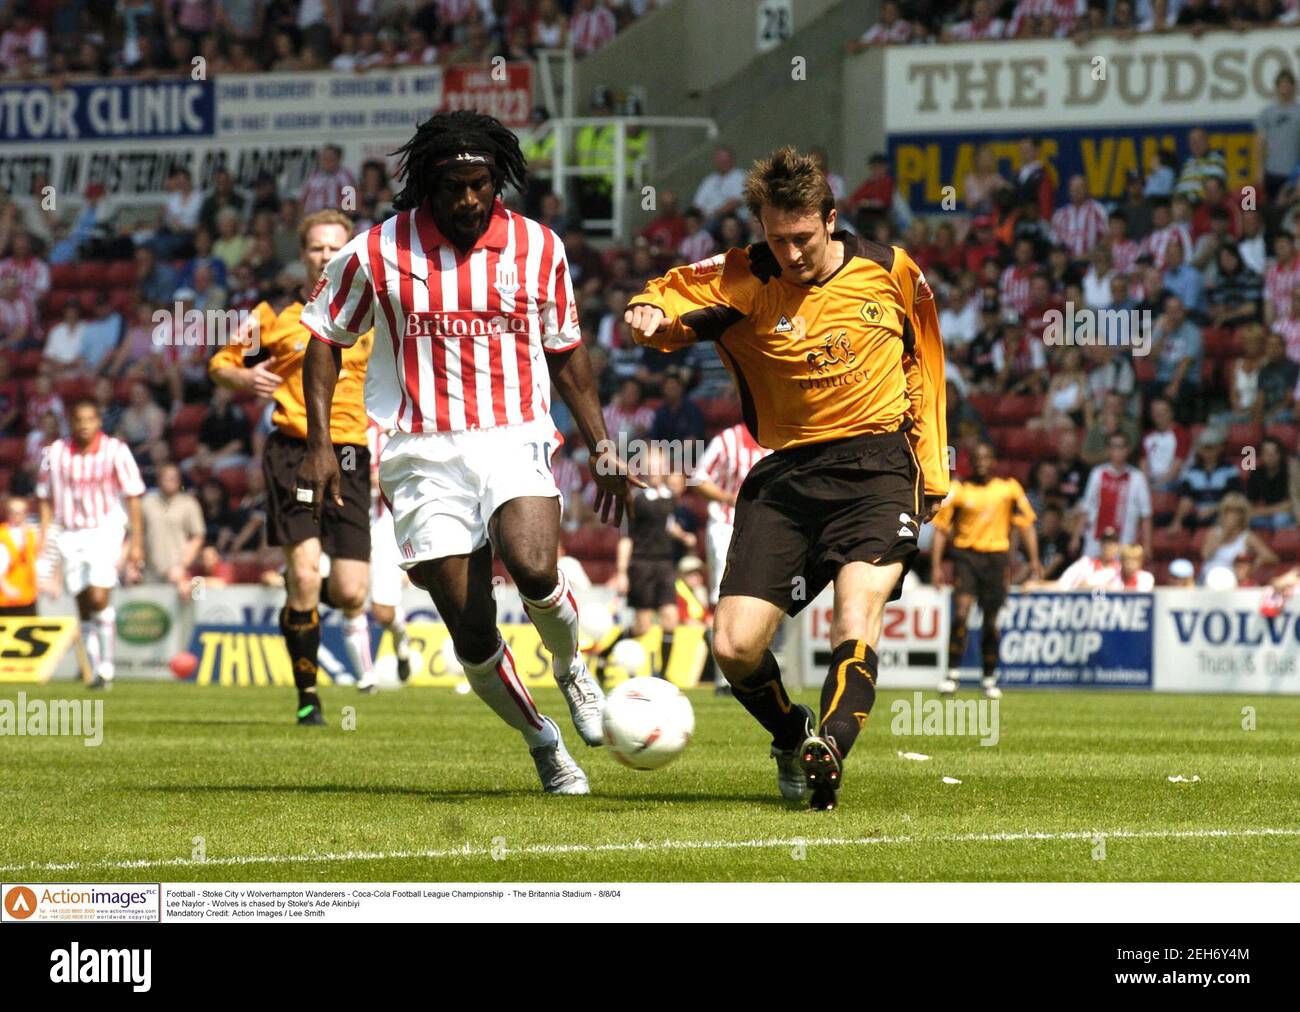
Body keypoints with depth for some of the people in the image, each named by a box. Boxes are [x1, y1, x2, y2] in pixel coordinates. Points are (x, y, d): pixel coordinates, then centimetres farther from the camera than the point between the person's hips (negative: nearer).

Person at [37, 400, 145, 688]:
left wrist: (136, 543, -3)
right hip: (69, 534, 3)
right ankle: (95, 670, 12)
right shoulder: (56, 453, 2)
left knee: (98, 598, -19)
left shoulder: (116, 451, -5)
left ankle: (106, 665, -9)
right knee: (84, 607, 4)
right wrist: (43, 540, 4)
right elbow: (46, 499, 10)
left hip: (104, 530, -3)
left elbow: (133, 497, -1)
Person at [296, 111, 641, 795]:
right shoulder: (377, 253, -1)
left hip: (515, 438, 0)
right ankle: (543, 743, 18)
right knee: (471, 634, -6)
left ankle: (569, 666, 4)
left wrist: (601, 448, 13)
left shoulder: (538, 248, 4)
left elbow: (565, 353, 16)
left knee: (532, 568, -29)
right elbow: (327, 341, 11)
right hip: (424, 452, 0)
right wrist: (318, 444, 2)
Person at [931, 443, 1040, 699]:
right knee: (961, 613, -17)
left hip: (996, 556, 1)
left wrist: (1034, 560, -3)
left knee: (991, 621, 6)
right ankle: (951, 675, -13)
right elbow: (941, 528, 3)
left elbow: (1026, 524, 7)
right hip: (965, 555, -1)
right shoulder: (958, 490, 3)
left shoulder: (1009, 489, 5)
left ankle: (989, 679, 19)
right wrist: (936, 566, -5)